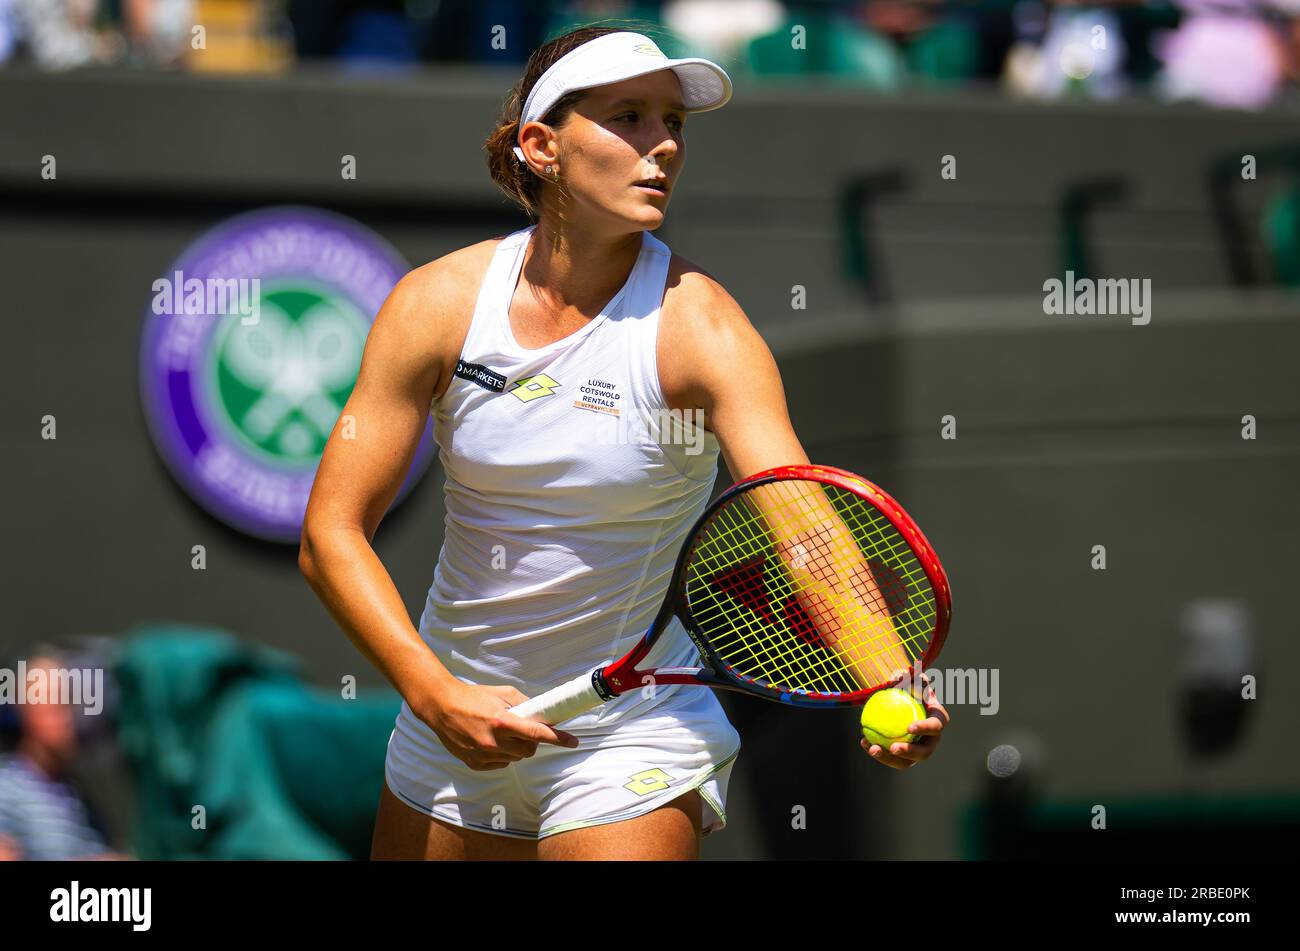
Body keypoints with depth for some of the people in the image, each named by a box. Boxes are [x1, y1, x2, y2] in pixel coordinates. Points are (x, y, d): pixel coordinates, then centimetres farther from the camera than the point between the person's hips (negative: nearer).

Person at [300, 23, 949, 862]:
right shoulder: (437, 304, -9)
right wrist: (437, 695, -23)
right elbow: (332, 532, -9)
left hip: (633, 743, -3)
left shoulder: (697, 327, -16)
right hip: (454, 719, 3)